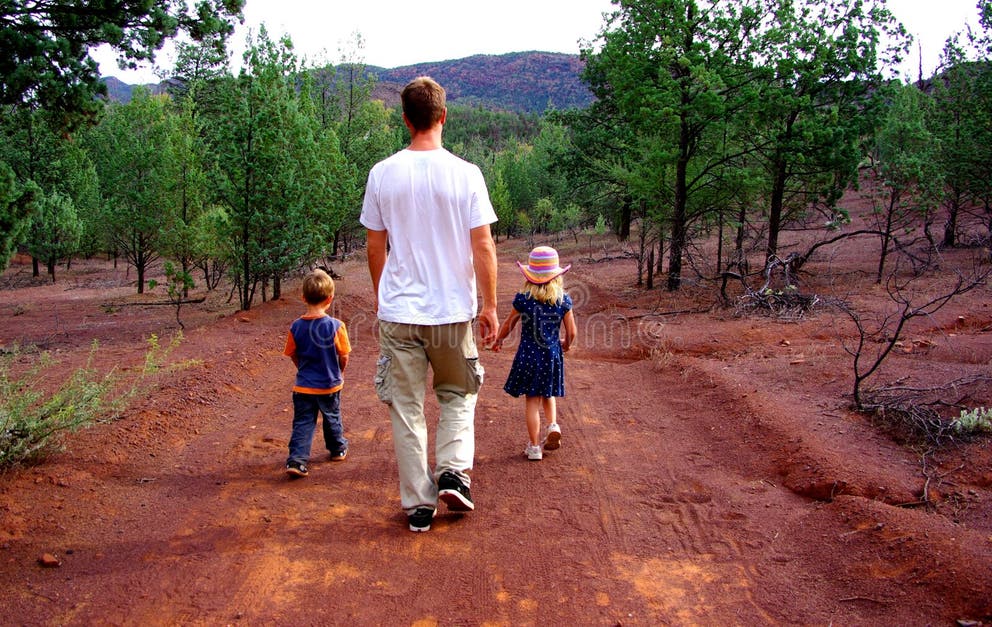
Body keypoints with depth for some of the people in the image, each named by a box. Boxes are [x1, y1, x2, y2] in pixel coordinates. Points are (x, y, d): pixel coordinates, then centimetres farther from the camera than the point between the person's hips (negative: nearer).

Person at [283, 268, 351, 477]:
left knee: (303, 422, 6)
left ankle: (297, 460, -5)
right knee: (332, 418, 19)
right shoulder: (336, 326, -17)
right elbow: (344, 356, -8)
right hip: (330, 384, -1)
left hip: (303, 386, 1)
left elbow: (293, 355, 4)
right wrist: (339, 373, 12)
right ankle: (338, 449, 39)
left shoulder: (296, 326, -8)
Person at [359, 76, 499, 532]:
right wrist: (489, 307, 3)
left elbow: (376, 248, 6)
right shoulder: (465, 174, -6)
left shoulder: (383, 174, -1)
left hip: (398, 312, 1)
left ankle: (418, 503, 16)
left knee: (406, 409, 10)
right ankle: (453, 472, 6)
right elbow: (483, 247, -6)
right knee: (458, 394, 21)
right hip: (454, 311, 0)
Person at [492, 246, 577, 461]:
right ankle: (553, 425, 1)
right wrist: (566, 345, 22)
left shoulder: (523, 299, -8)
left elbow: (508, 325, 4)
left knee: (532, 401, 5)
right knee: (548, 395, 24)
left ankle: (534, 447, 9)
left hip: (528, 355, -2)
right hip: (552, 356, 2)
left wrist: (498, 340, 23)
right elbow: (571, 333, 0)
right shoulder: (563, 300, -5)